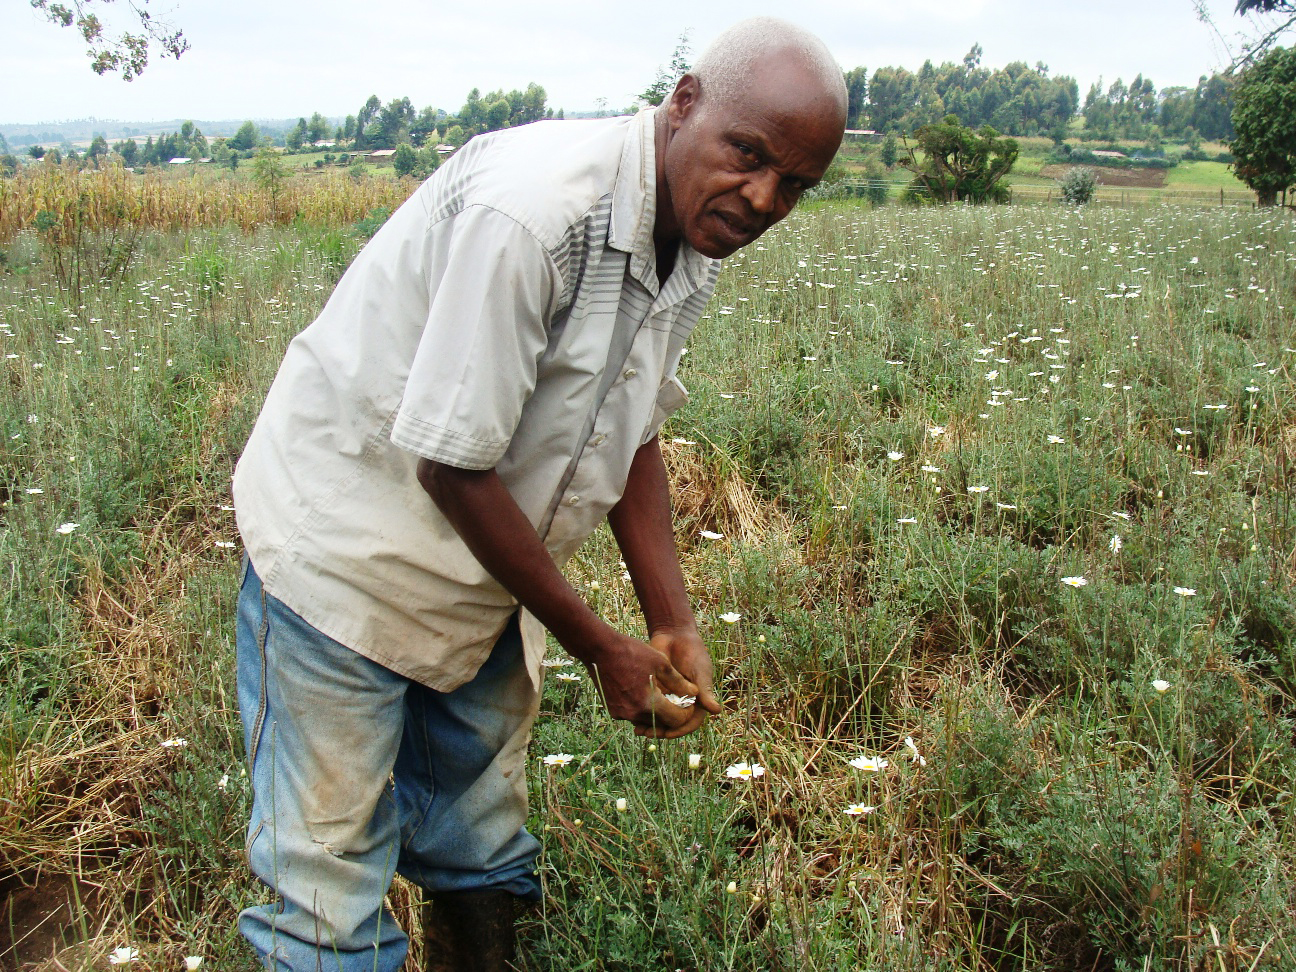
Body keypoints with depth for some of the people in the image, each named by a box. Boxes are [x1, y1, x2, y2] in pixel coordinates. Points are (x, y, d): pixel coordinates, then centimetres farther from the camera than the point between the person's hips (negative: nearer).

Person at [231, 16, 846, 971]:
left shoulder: (691, 251, -2)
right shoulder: (533, 212, -31)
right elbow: (449, 466, -27)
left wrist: (675, 627, -1)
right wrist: (599, 644, -16)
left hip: (482, 568, 8)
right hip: (347, 549, -7)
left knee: (480, 860, 21)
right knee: (332, 877, 2)